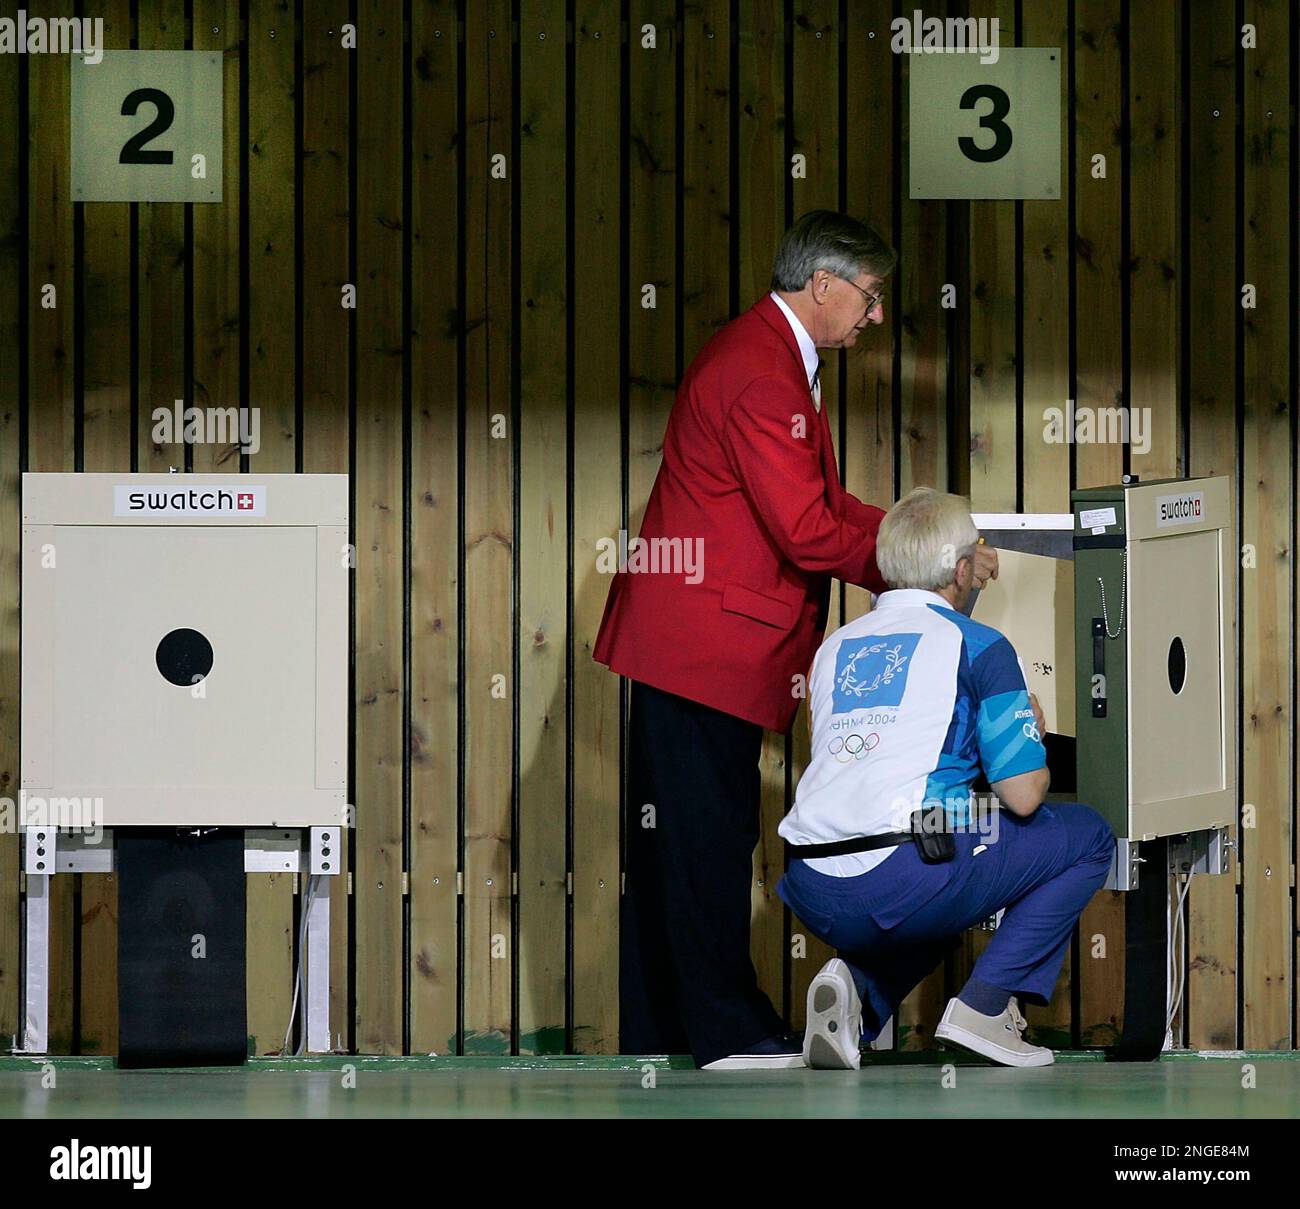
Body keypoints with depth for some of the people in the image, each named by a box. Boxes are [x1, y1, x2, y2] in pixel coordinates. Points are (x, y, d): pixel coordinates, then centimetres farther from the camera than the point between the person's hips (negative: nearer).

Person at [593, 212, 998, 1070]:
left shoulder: (774, 356, 16)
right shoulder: (760, 374, -19)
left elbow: (821, 503, 18)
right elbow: (808, 532, -22)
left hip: (688, 640, 11)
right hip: (709, 641, -11)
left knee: (680, 832, 13)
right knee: (710, 830, -5)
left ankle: (657, 1028, 18)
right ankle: (726, 1029, -1)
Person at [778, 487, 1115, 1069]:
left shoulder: (835, 646, 21)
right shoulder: (977, 645, 3)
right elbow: (1023, 797, -1)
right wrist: (1033, 734, 21)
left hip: (816, 899, 6)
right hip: (902, 880, -6)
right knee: (1086, 834, 15)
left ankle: (858, 986, 7)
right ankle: (985, 1004, 2)